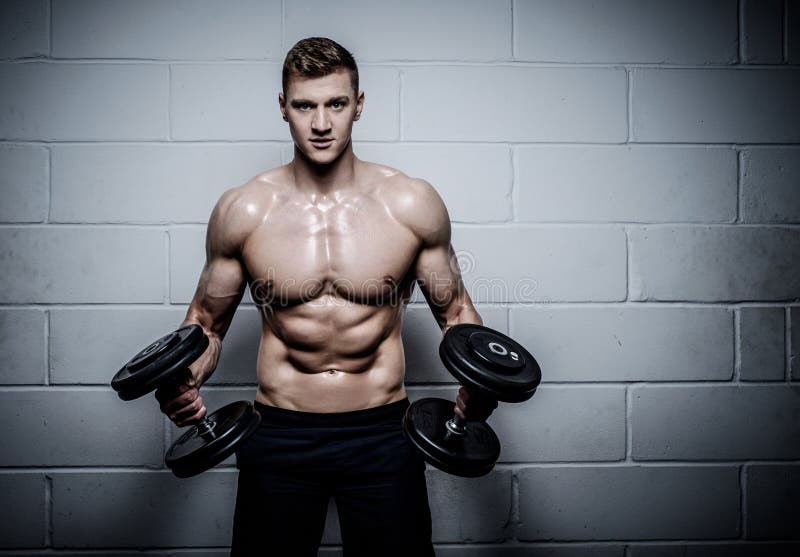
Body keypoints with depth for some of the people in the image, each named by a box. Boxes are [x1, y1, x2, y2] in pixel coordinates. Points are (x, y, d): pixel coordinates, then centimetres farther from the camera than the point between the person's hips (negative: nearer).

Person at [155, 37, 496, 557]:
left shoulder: (412, 204, -6)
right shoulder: (242, 211, -5)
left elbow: (455, 308, 5)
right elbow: (207, 321, 7)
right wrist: (182, 382, -13)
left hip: (382, 433, 0)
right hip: (278, 435, 1)